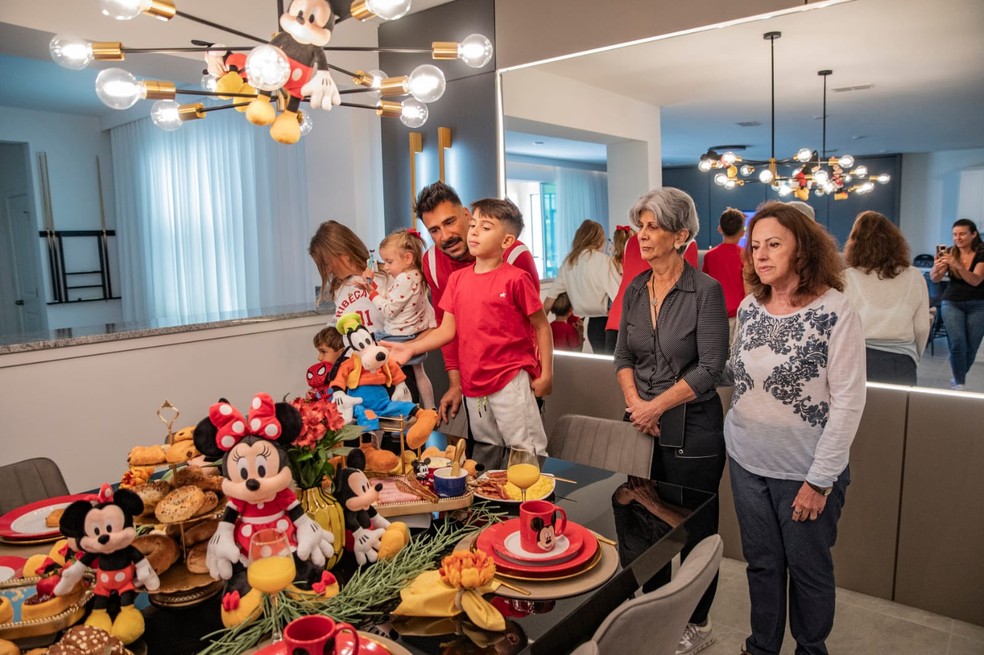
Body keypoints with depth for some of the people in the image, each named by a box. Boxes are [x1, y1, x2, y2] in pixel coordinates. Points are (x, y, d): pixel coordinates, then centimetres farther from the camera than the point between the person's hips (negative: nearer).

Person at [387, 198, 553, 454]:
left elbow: (542, 326, -5)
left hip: (511, 382, -6)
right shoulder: (457, 279, 6)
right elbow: (447, 330, 7)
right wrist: (410, 348, -3)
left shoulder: (515, 279, -10)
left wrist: (546, 374, -7)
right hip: (473, 386, 6)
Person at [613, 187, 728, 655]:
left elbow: (710, 367, -15)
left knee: (696, 530, 9)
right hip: (645, 427, 5)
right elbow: (623, 356, 8)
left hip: (692, 430, -5)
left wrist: (657, 405, -14)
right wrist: (634, 401, -8)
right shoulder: (634, 290, 5)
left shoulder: (705, 291, -12)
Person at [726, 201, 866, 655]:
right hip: (747, 463, 4)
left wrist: (819, 480, -14)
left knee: (808, 569, 14)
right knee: (761, 564, 17)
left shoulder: (835, 311, -14)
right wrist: (736, 434, 6)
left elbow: (848, 402, -14)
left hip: (804, 470, -4)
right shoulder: (749, 307, 2)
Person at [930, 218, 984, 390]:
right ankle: (960, 383, -5)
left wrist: (957, 265, -39)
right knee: (957, 344, -13)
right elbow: (934, 278, -14)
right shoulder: (949, 253, -3)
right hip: (952, 304, 1)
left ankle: (958, 378, 28)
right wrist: (937, 267, -37)